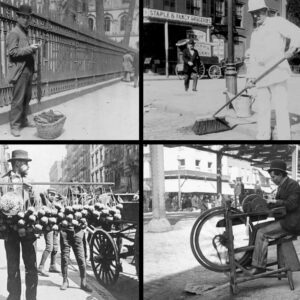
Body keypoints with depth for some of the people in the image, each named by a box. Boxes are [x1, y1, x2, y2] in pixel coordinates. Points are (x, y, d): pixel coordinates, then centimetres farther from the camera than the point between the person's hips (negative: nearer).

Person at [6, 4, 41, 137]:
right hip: (19, 70, -9)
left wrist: (33, 49, 14)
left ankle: (23, 120, 20)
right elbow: (12, 52, -15)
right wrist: (29, 48, -18)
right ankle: (14, 125, -4)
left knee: (27, 97, 10)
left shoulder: (25, 33, 21)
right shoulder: (14, 33, -6)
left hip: (28, 70, 9)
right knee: (18, 99, -8)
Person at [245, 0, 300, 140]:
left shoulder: (276, 22, 1)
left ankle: (284, 138, -8)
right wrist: (250, 77, 9)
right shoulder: (255, 34, 21)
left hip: (277, 72, -7)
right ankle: (263, 137, 17)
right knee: (262, 108, 8)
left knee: (280, 107, -9)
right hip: (262, 76, 7)